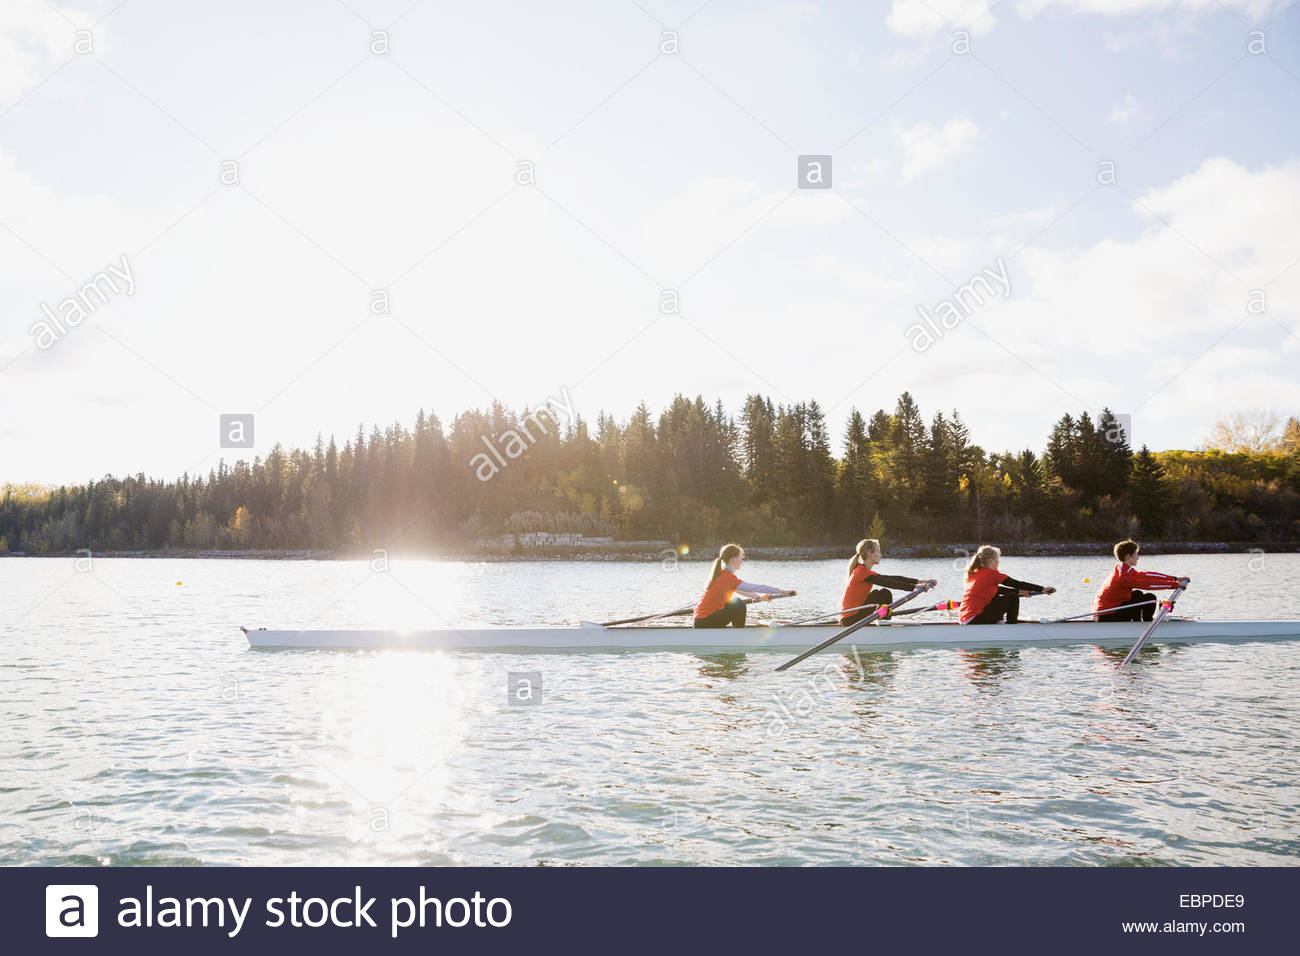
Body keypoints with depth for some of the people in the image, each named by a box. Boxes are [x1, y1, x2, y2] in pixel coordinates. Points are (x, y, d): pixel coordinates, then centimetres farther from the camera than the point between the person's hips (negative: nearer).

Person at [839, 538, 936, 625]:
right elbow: (888, 583, -19)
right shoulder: (861, 571, -13)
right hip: (851, 619, -9)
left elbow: (893, 578, 11)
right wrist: (915, 587, -18)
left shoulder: (864, 571, 15)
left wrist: (922, 581, 6)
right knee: (885, 593, -8)